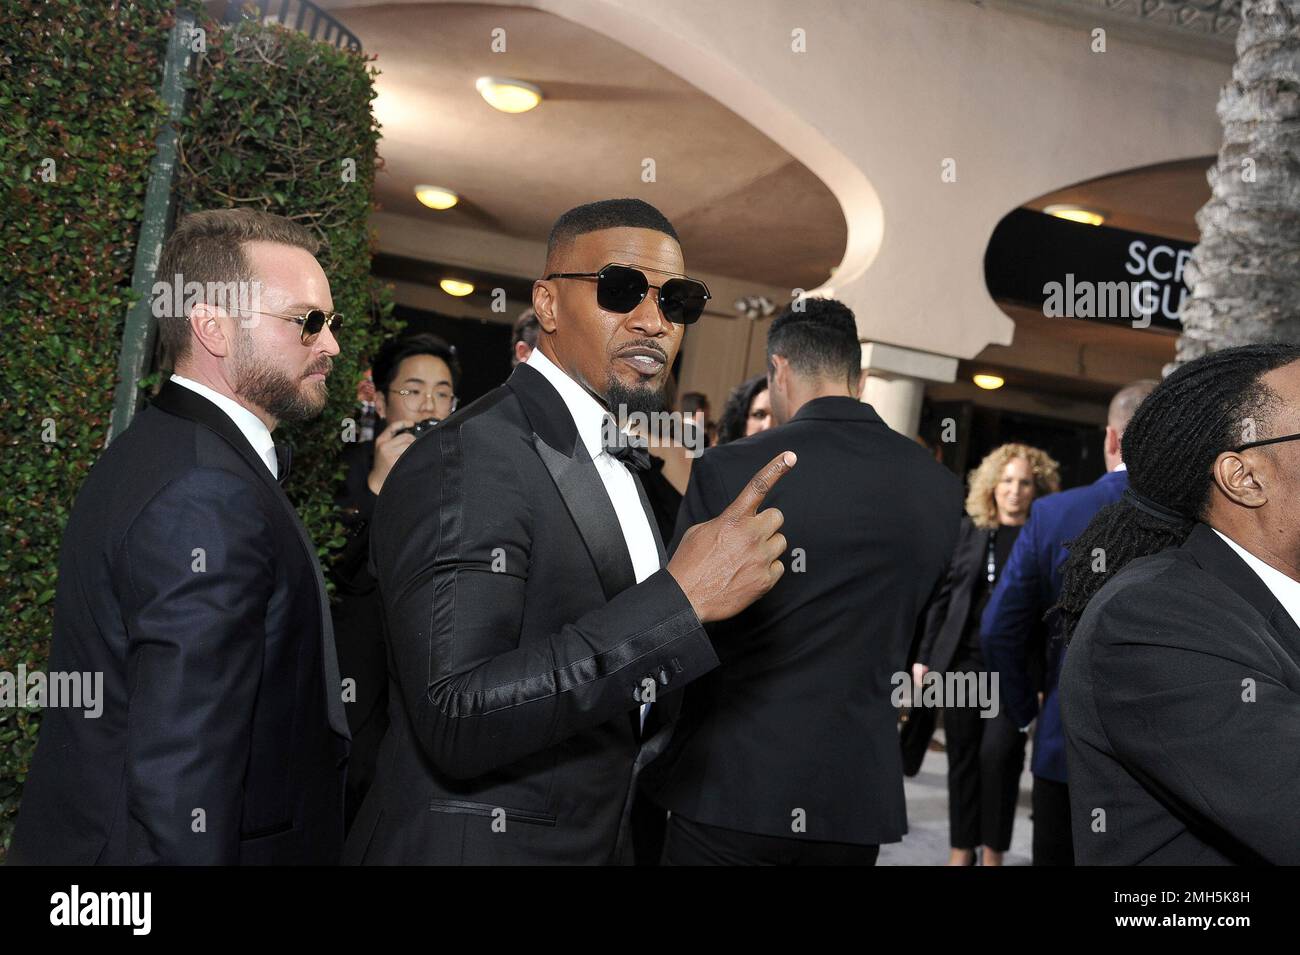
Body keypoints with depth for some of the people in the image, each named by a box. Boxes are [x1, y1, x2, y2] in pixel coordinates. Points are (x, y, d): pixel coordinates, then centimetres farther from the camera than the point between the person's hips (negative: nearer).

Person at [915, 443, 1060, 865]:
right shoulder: (969, 528, 6)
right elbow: (943, 595, 8)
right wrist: (925, 655, 6)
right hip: (963, 657, 3)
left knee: (998, 753, -8)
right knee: (962, 755, 8)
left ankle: (993, 850, 10)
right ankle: (961, 848, 21)